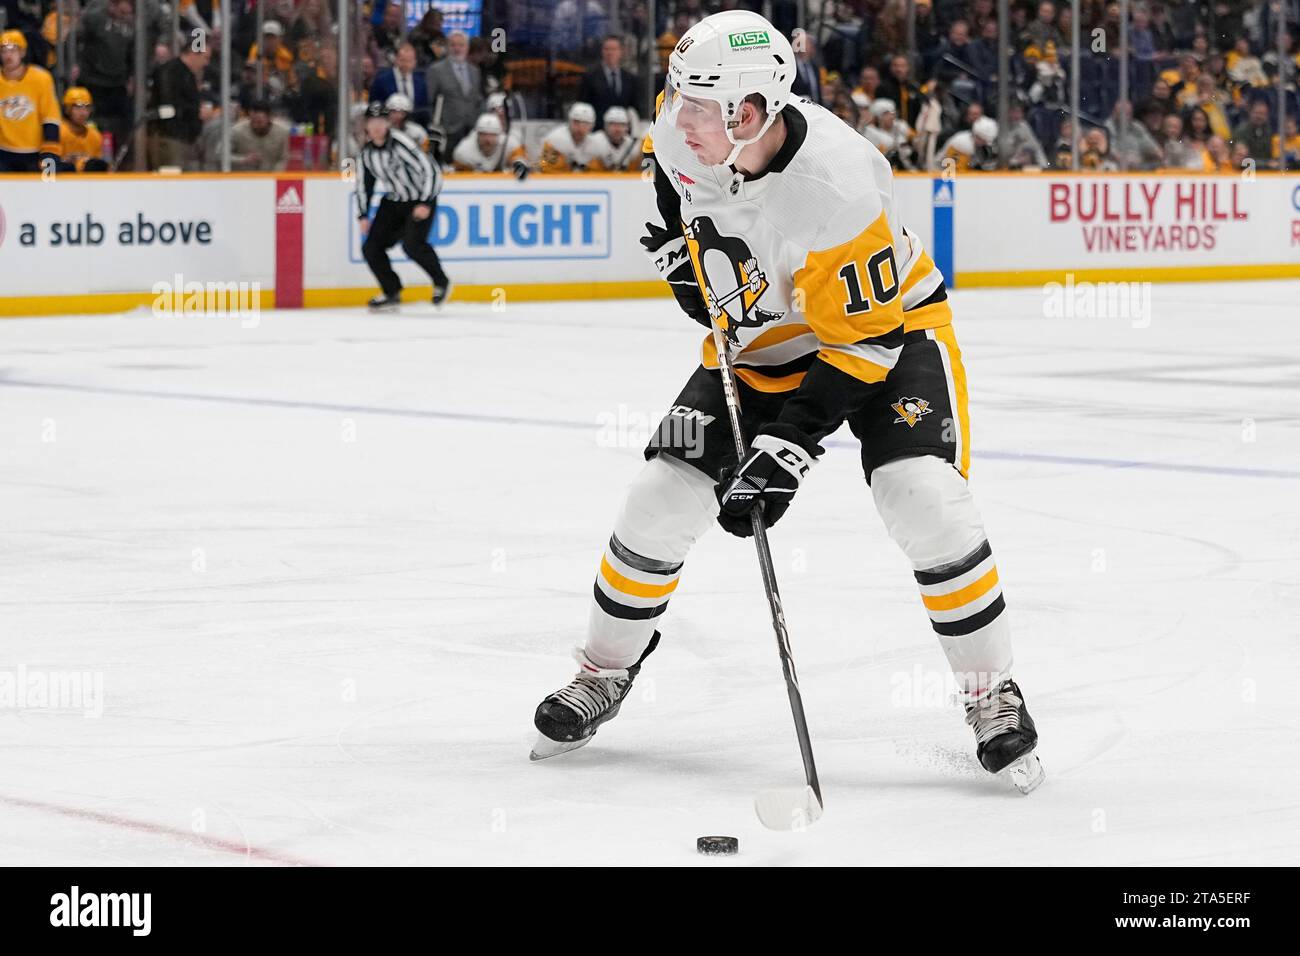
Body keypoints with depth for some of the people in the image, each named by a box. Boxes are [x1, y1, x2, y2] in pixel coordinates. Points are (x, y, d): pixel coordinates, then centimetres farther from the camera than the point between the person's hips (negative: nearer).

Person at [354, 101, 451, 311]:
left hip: (421, 200, -7)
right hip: (394, 201, 7)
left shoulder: (400, 143, -23)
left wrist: (425, 204, -27)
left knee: (412, 244, -26)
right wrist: (363, 215, 7)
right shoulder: (367, 150, -1)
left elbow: (429, 170, -24)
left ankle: (441, 282, -3)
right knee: (371, 247, -3)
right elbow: (365, 182, 12)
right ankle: (391, 292, 12)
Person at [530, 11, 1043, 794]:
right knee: (661, 502, -2)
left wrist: (790, 447, -34)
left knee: (928, 505, -25)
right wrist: (681, 248, 6)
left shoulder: (836, 185, -37)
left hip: (887, 327, -5)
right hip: (759, 341, 6)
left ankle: (993, 695, -9)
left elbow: (865, 339, -31)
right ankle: (607, 671, 20)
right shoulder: (684, 131, -19)